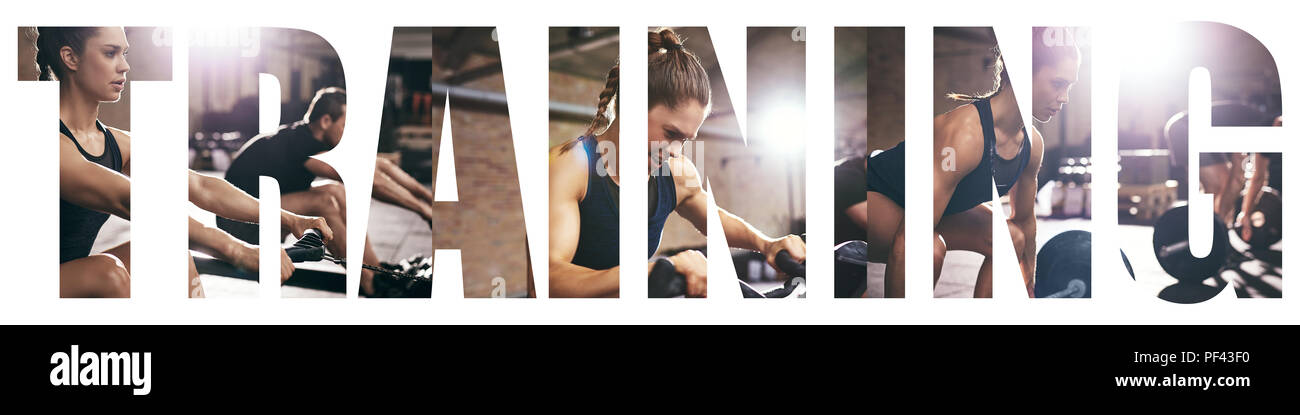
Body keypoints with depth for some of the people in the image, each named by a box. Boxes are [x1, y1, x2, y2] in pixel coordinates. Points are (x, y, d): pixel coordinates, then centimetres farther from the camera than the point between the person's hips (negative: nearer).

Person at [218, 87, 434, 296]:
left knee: (337, 192, -4)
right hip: (240, 222, -10)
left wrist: (429, 196, 0)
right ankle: (370, 283, -24)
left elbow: (380, 165, 3)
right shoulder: (300, 143, -26)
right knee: (324, 200, -28)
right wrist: (421, 208, -27)